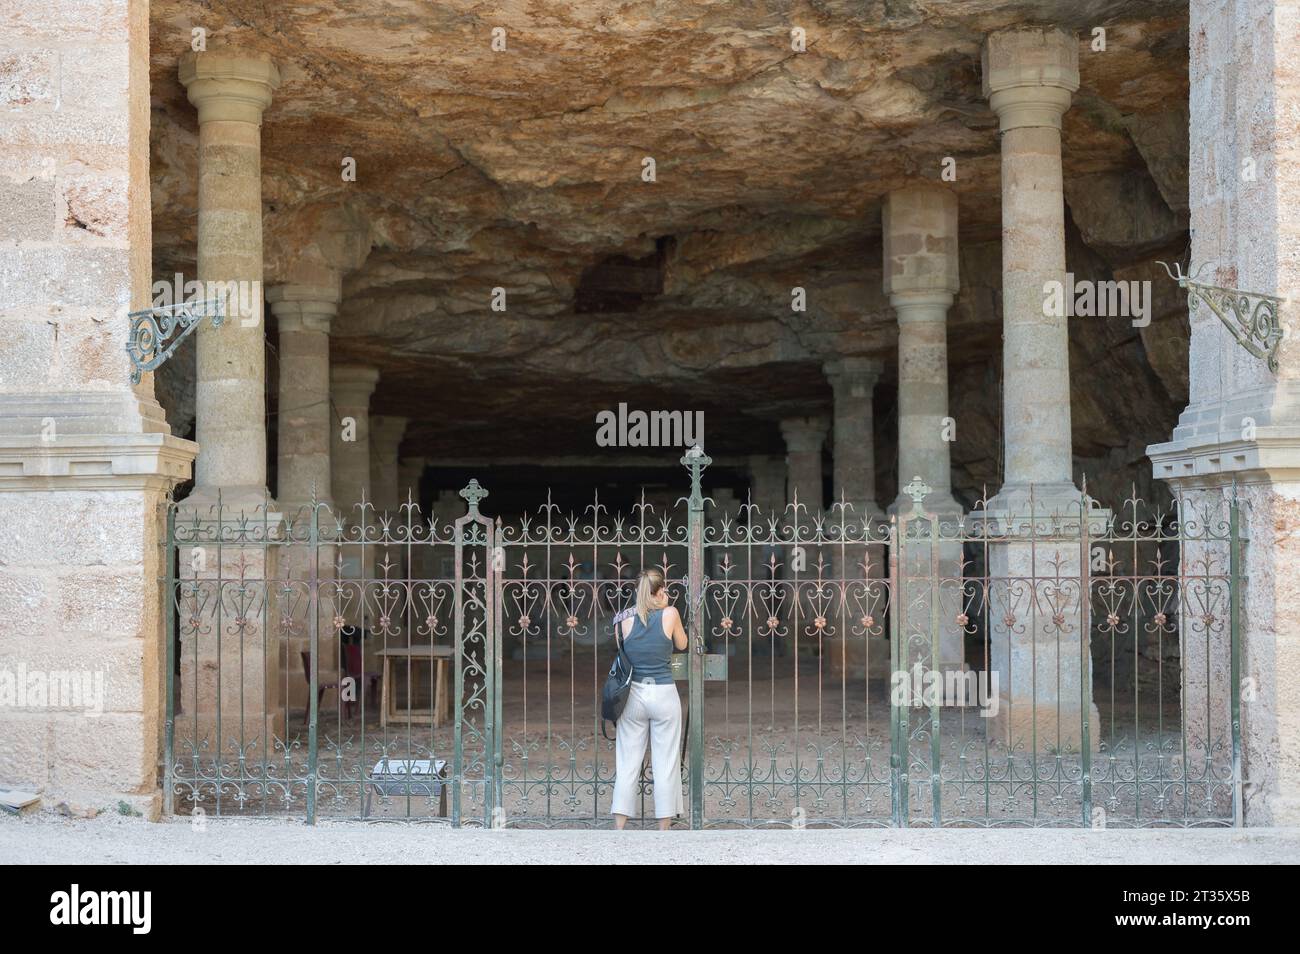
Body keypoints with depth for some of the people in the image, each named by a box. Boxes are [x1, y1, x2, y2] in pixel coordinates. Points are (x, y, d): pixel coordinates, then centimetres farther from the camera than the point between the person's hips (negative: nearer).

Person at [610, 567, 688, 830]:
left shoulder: (624, 619, -3)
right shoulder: (670, 614, -8)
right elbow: (681, 644, 8)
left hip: (633, 695, 2)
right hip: (664, 694, -2)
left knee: (627, 764, 7)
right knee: (665, 765, 5)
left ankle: (619, 828, 7)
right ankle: (664, 829, 8)